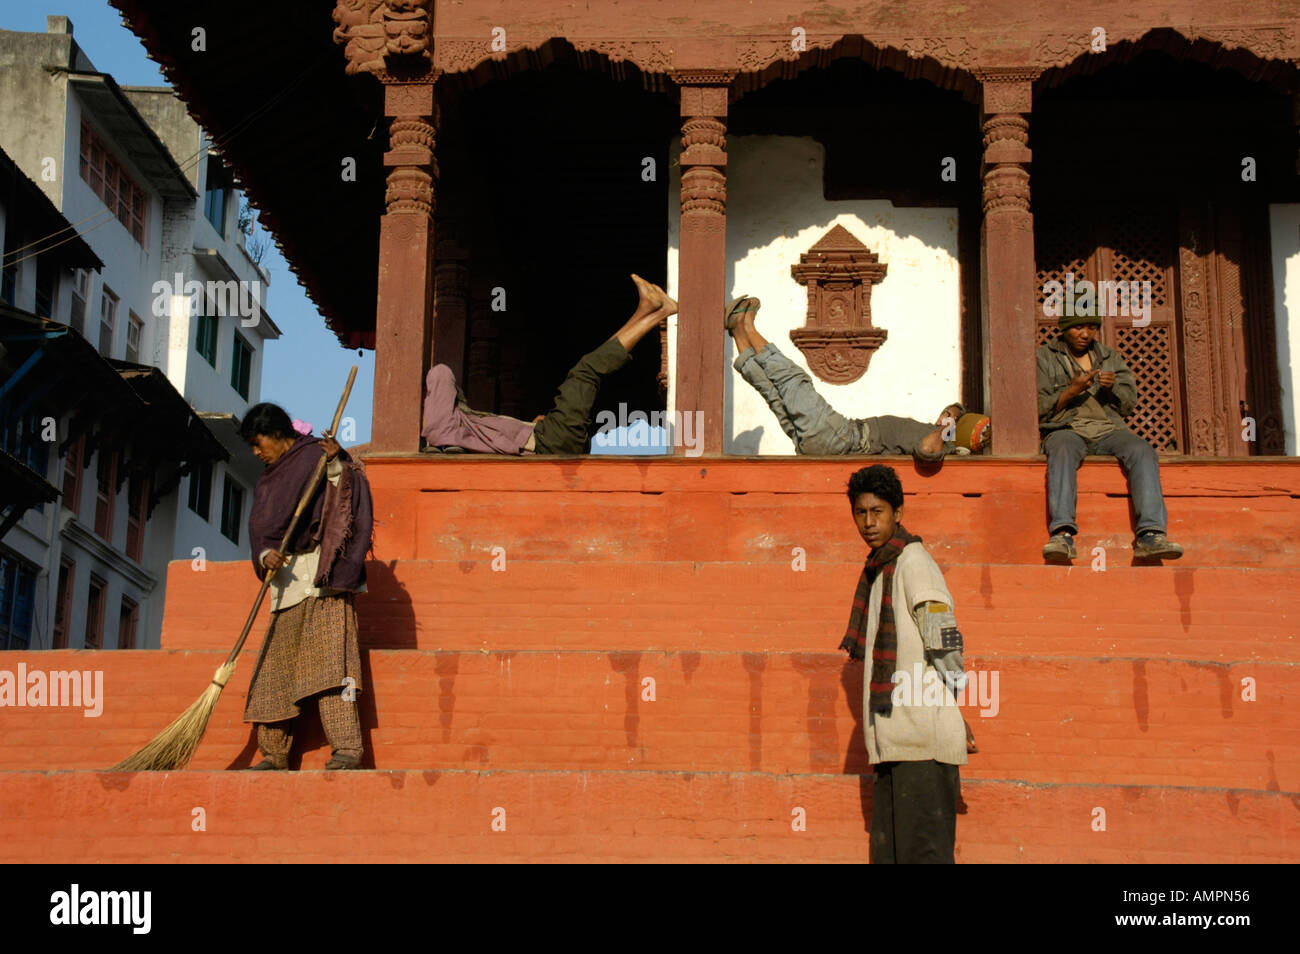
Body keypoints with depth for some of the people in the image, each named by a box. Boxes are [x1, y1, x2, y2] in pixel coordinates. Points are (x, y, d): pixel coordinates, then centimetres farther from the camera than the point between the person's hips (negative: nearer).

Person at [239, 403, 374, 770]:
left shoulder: (316, 455, 2)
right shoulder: (267, 481, 20)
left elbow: (349, 498, -7)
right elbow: (259, 531, 10)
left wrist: (336, 465, -21)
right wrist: (266, 555, -10)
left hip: (322, 577, -7)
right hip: (286, 579, 7)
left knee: (328, 659, -16)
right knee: (274, 668, 3)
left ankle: (347, 748, -20)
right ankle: (275, 753, 7)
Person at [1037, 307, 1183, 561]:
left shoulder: (1111, 358, 25)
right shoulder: (1045, 357, 14)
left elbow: (1129, 405, 19)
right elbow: (1039, 409, 5)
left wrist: (1113, 388, -3)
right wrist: (1071, 391, -10)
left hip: (1108, 429, 3)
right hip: (1066, 429, -3)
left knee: (1142, 451, -29)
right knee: (1062, 452, -39)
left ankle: (1151, 534, -41)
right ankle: (1062, 534, -53)